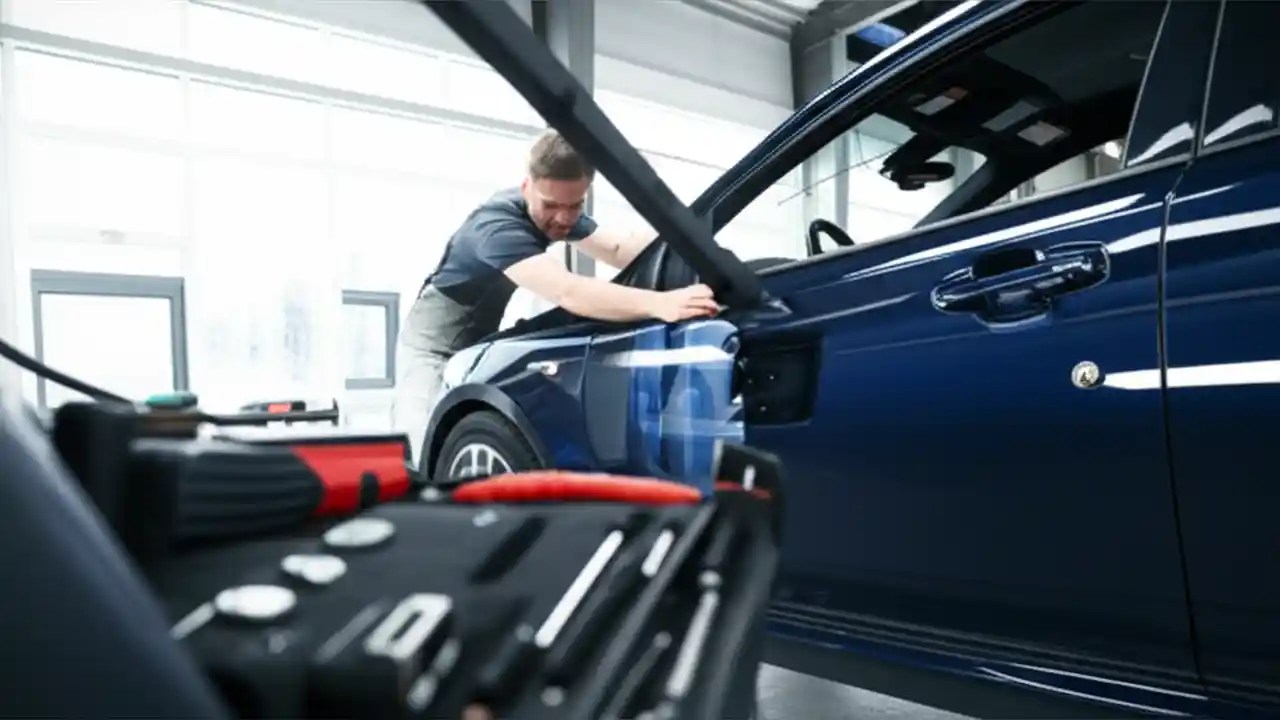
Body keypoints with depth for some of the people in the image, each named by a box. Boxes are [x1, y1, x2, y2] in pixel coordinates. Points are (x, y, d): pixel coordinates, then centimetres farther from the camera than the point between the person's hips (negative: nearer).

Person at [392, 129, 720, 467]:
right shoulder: (497, 225, -36)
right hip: (434, 346, -8)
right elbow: (567, 293, -50)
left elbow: (619, 249, -14)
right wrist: (660, 304, -63)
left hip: (479, 344, 8)